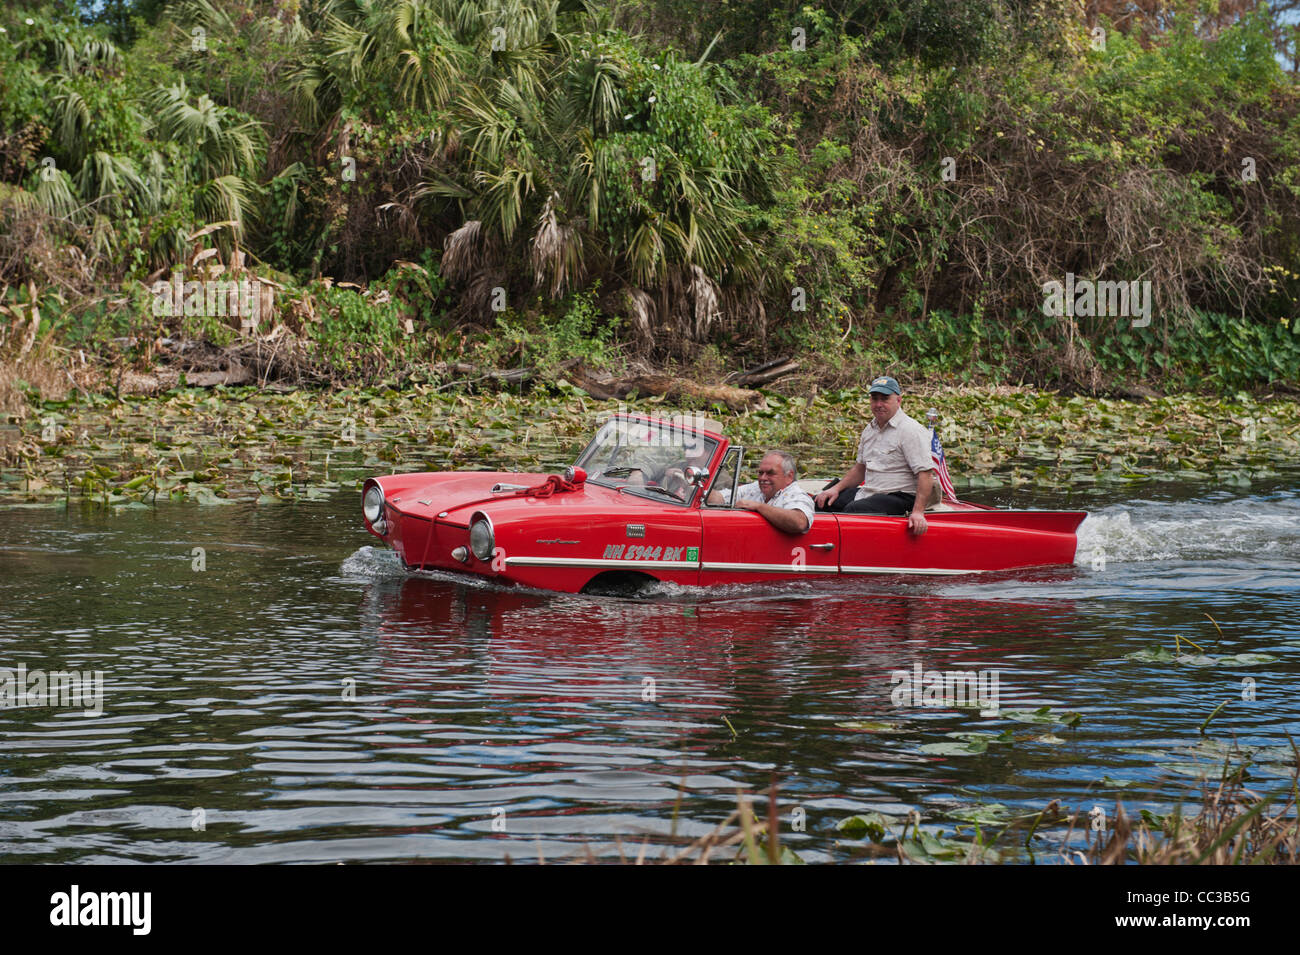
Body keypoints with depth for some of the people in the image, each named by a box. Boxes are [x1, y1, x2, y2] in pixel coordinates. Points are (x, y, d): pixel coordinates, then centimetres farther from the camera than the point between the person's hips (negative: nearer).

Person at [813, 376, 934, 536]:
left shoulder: (911, 430, -12)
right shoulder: (870, 429, 16)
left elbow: (926, 474, -19)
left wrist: (918, 512, -29)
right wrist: (836, 488, 12)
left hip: (900, 497, -9)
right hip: (867, 493, 9)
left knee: (853, 510, -33)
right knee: (822, 502, 1)